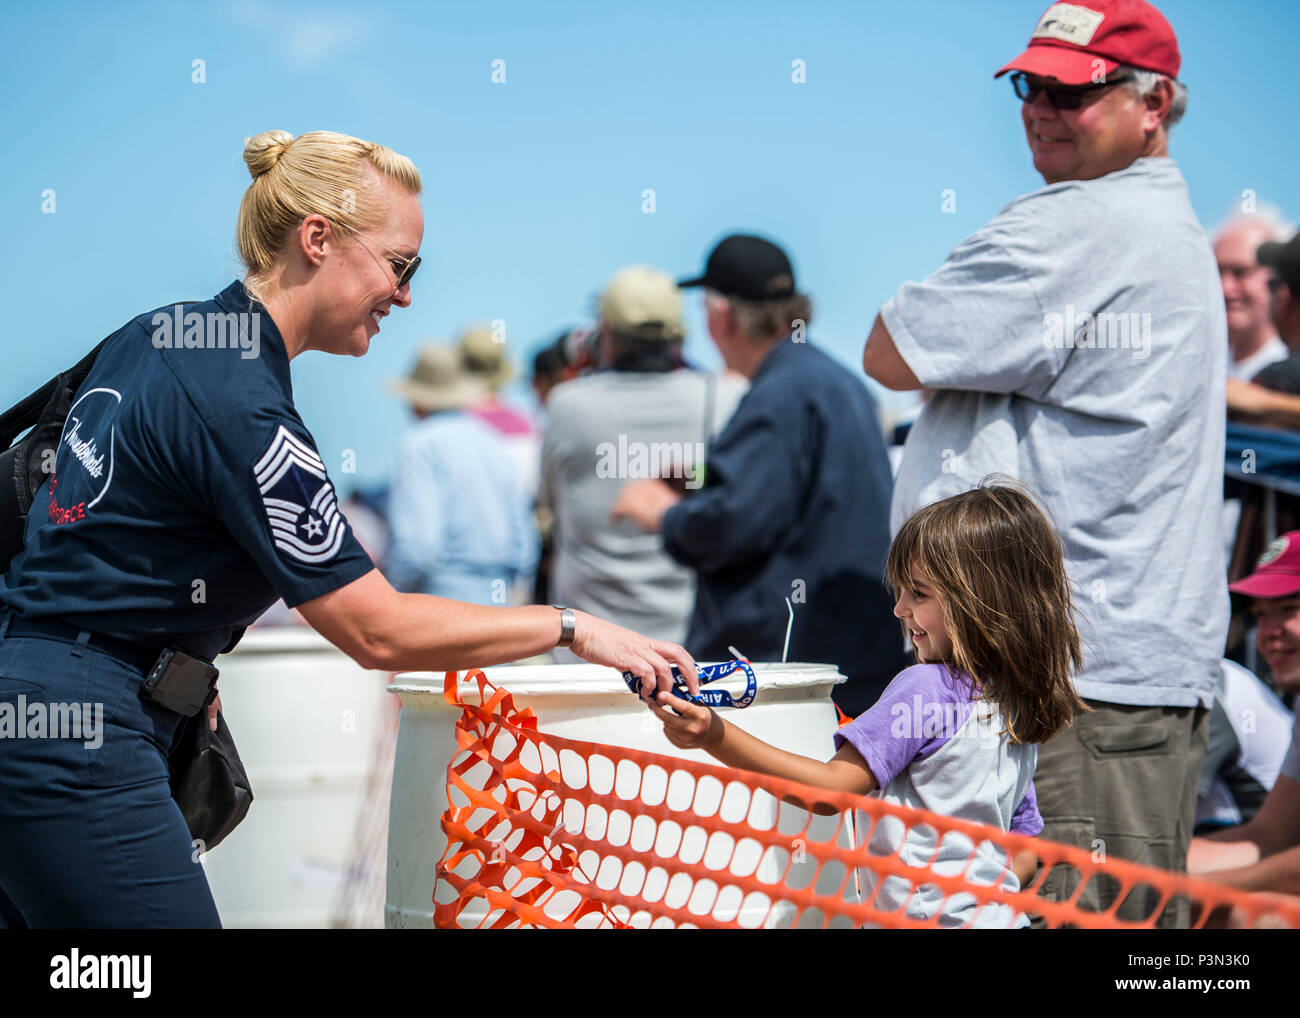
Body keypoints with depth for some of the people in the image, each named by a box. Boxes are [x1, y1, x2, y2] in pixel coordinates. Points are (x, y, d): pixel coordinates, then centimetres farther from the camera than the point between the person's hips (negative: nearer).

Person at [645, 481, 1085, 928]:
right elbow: (1023, 851, 16)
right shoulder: (1017, 710, 10)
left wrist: (718, 737, -24)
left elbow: (833, 788, -19)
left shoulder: (923, 688, -15)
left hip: (932, 918, -9)